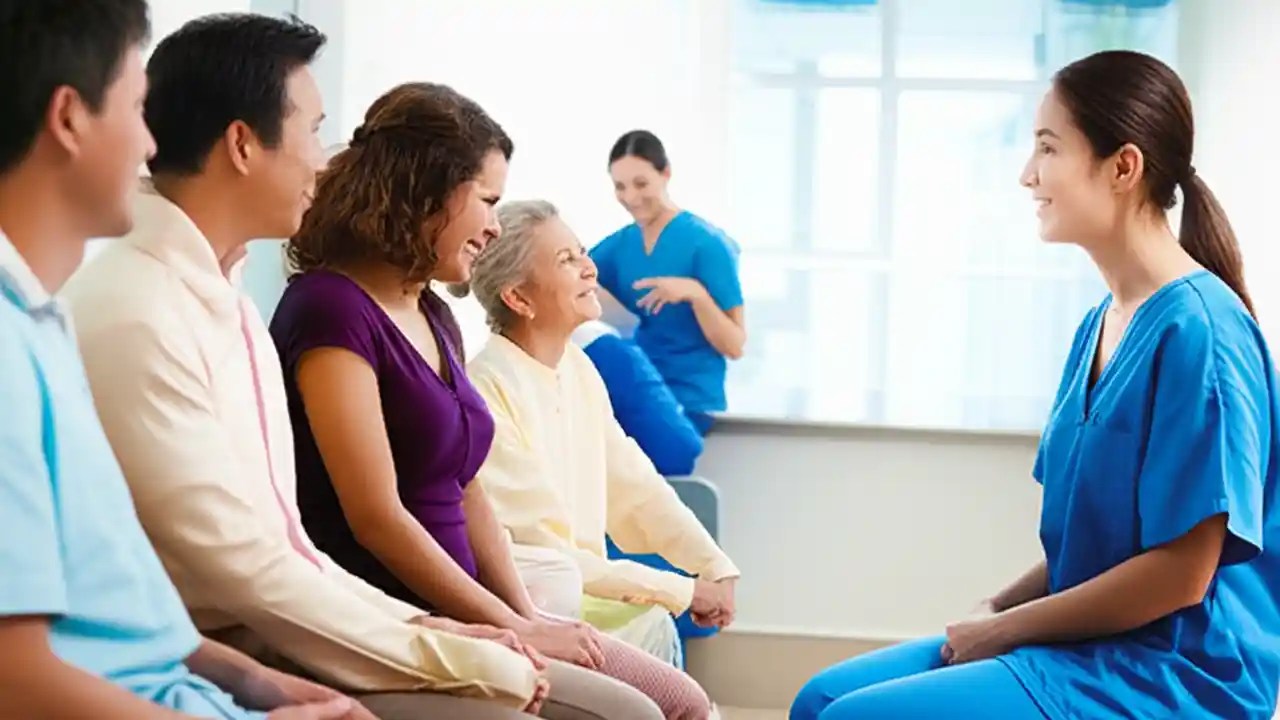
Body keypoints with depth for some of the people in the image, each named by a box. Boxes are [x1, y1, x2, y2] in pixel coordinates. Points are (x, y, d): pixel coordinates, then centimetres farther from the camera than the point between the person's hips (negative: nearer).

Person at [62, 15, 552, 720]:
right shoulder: (134, 318, -18)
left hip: (277, 647, 9)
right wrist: (458, 659, -13)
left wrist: (427, 627, 4)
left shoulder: (227, 303, 11)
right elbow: (247, 571, -20)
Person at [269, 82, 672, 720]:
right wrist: (514, 630, -14)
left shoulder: (433, 315, 14)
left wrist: (527, 617, 4)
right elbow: (377, 518, -19)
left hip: (450, 618, 9)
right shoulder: (331, 310, -14)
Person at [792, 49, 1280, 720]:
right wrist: (999, 607, -1)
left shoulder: (1198, 328, -18)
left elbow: (1182, 573, -19)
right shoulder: (1100, 323, 10)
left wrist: (1008, 628, -11)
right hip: (1086, 638, 8)